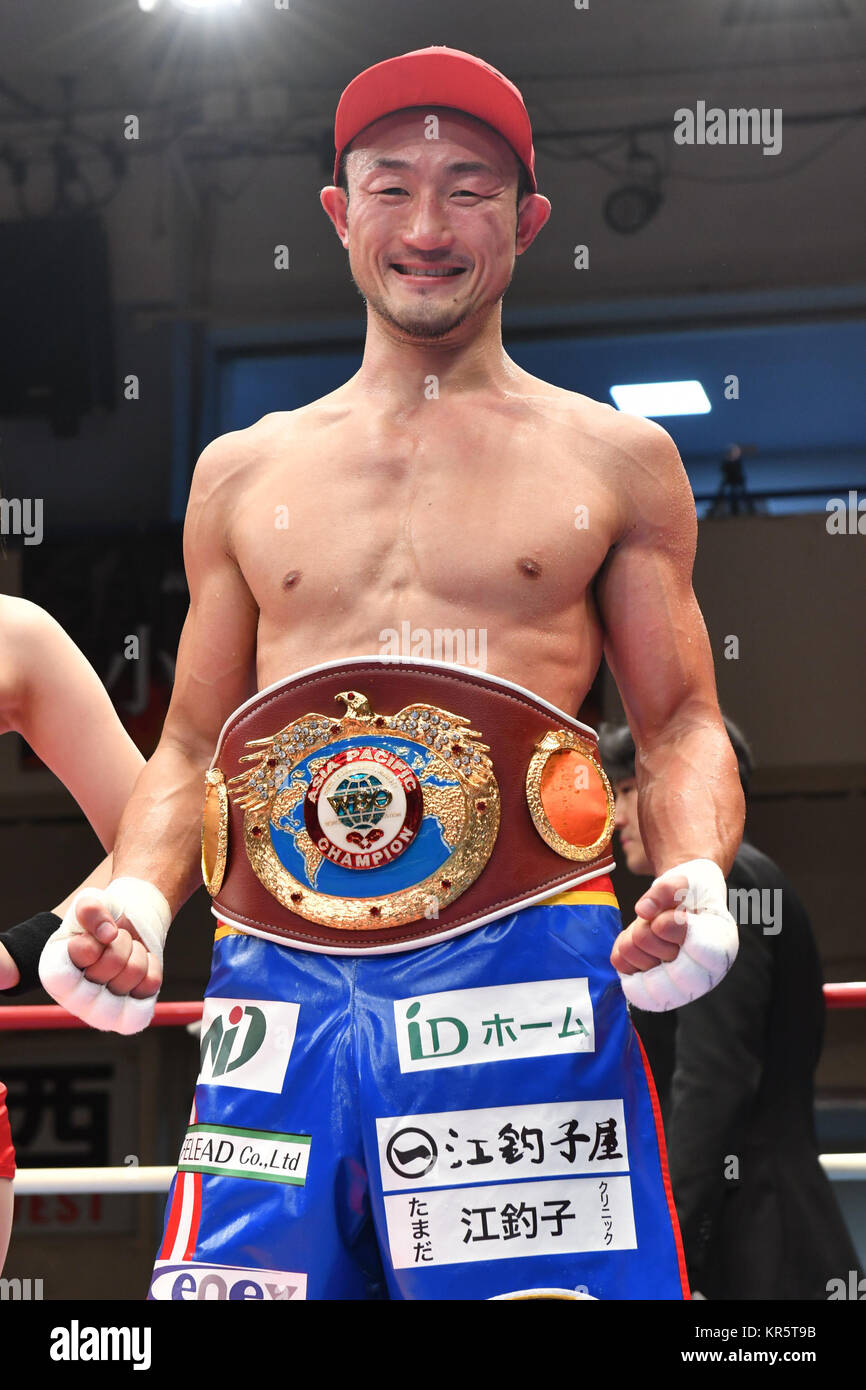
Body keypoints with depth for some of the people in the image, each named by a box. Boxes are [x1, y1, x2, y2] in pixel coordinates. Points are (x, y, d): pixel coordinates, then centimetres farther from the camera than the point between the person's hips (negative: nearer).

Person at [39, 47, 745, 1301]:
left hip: (520, 978, -2)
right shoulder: (245, 472, 19)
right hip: (279, 985, 2)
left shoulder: (615, 460, 13)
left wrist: (695, 872, -9)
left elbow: (682, 724, 12)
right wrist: (137, 895, 2)